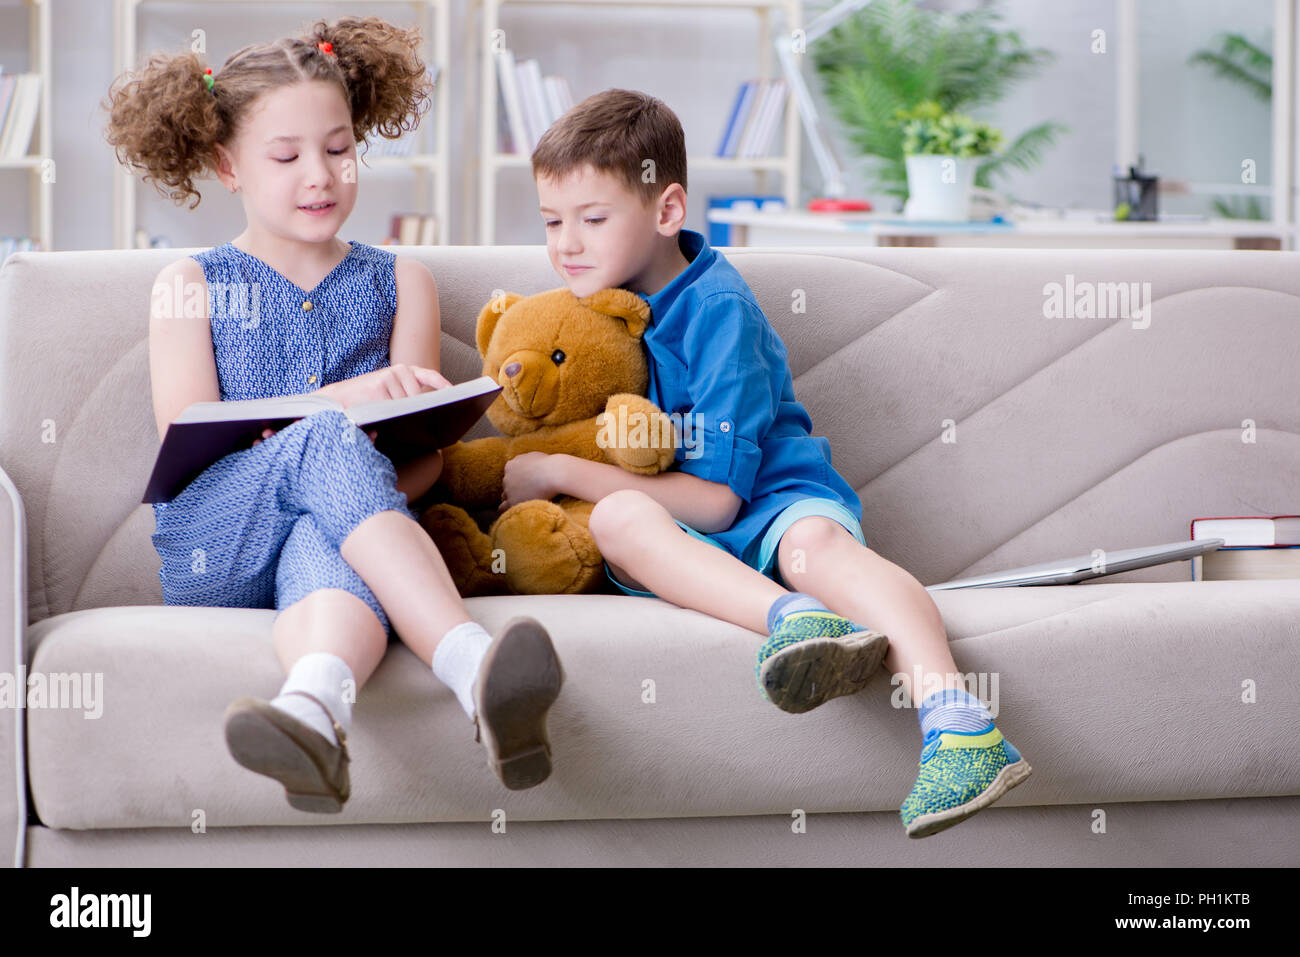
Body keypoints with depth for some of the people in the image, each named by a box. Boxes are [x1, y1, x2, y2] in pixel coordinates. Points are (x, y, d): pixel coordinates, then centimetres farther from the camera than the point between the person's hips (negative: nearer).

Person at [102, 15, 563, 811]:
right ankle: (477, 670, -57)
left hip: (338, 523, 1)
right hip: (212, 550, -1)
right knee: (326, 442, -34)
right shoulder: (190, 287, 15)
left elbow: (425, 450, 11)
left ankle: (315, 707, -76)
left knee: (325, 550, -39)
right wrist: (348, 397, -15)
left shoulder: (399, 284, 20)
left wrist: (381, 491, -16)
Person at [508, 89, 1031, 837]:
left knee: (815, 541, -40)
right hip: (681, 544, 5)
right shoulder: (598, 300, 13)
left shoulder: (717, 308, -11)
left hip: (771, 503, -5)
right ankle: (796, 619, -53)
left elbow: (717, 499, -16)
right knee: (617, 517, -30)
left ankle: (960, 726, -59)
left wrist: (560, 472, -13)